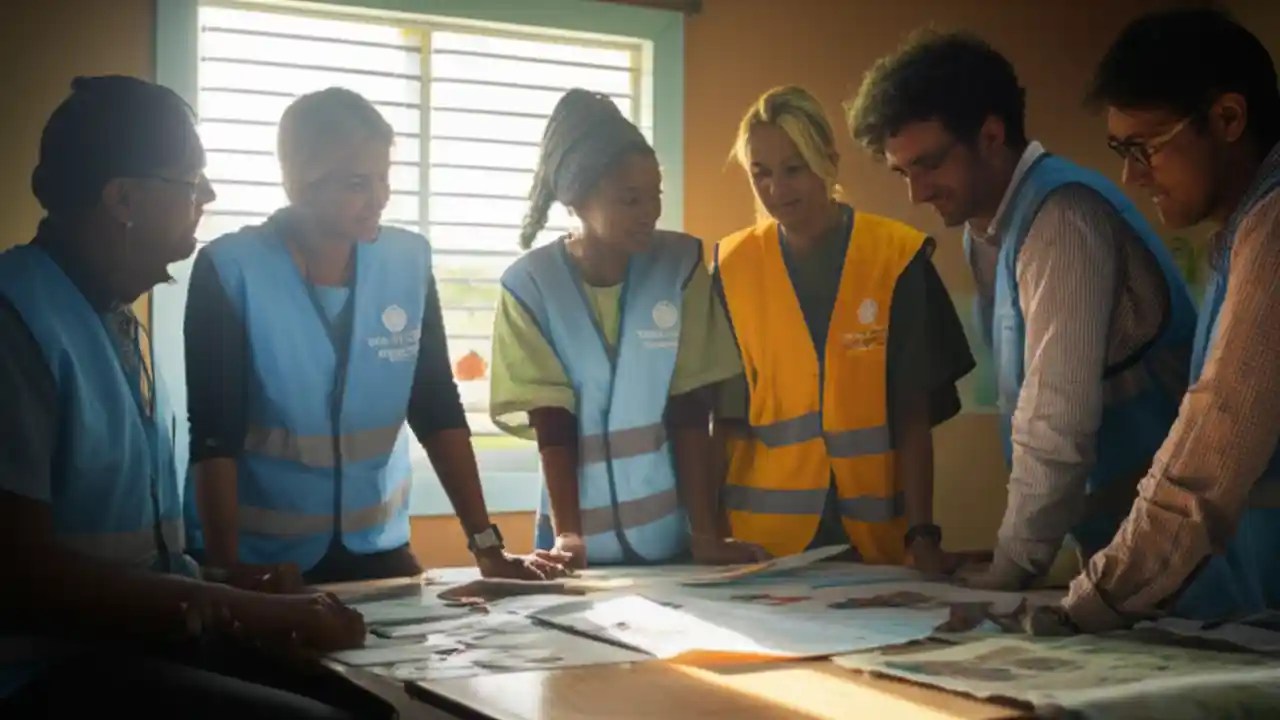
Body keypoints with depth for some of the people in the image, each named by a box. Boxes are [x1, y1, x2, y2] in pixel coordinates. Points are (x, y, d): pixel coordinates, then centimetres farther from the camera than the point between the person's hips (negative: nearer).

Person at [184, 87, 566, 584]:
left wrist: (486, 546, -6)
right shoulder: (230, 270, -14)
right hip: (260, 556, -3)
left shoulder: (408, 262, -4)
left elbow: (438, 411, -1)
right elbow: (213, 436, -14)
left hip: (377, 548, 3)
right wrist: (226, 570, -21)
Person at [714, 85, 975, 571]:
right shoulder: (734, 267, 1)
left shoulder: (896, 258, -4)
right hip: (762, 538, 1)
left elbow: (912, 413, -6)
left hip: (876, 535, -1)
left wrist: (922, 534, -13)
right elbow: (726, 417, 1)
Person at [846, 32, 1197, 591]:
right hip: (1107, 524, 8)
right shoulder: (987, 226, 6)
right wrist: (1012, 552, 5)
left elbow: (1058, 415, -25)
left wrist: (1013, 565, -18)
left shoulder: (1061, 215, -21)